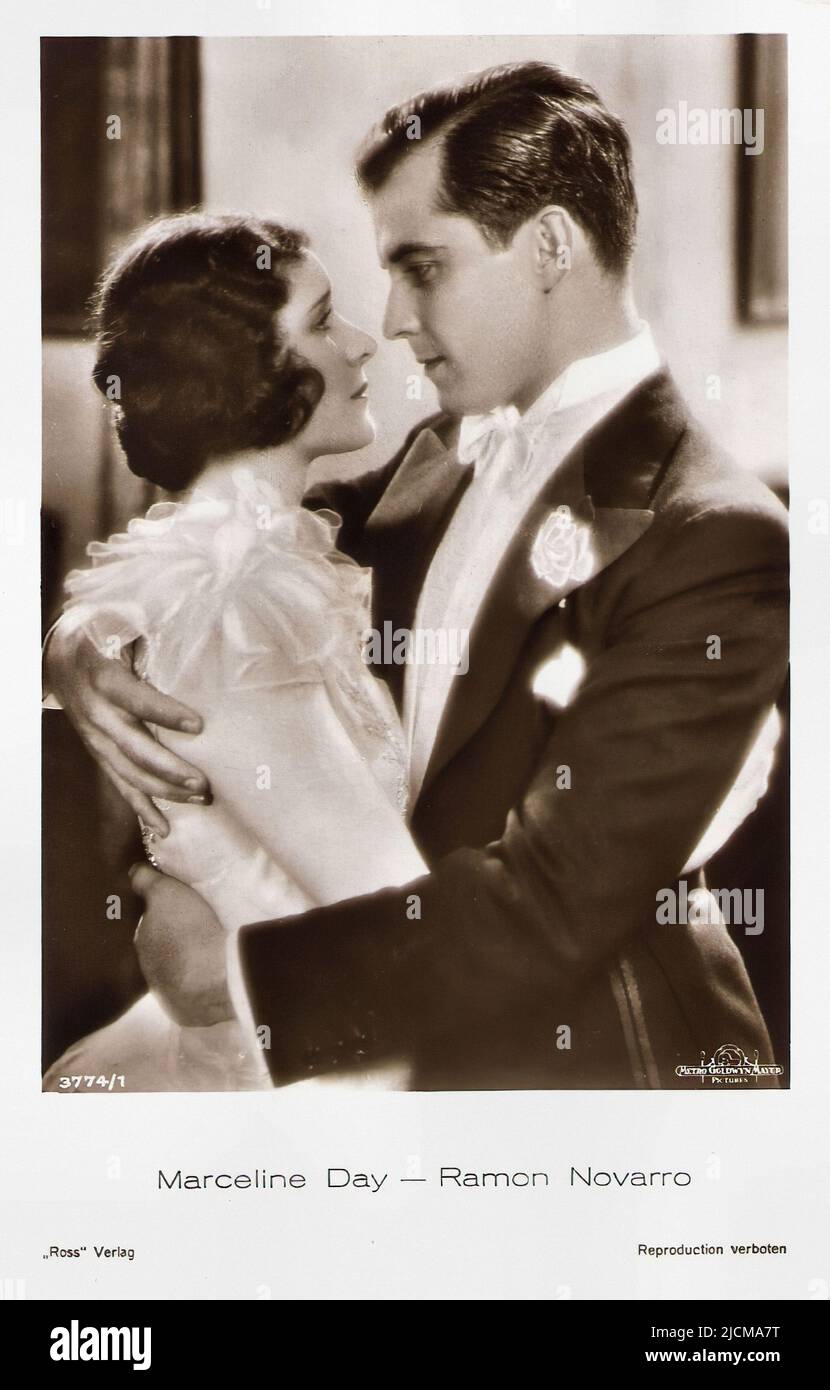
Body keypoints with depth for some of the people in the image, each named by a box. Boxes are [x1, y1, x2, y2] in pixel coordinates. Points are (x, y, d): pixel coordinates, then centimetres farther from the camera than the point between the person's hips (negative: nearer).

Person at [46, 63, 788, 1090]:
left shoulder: (712, 542, -23)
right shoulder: (445, 454, 0)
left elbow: (550, 907, -25)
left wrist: (234, 973, -20)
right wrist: (83, 649, -12)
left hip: (589, 1065, -6)